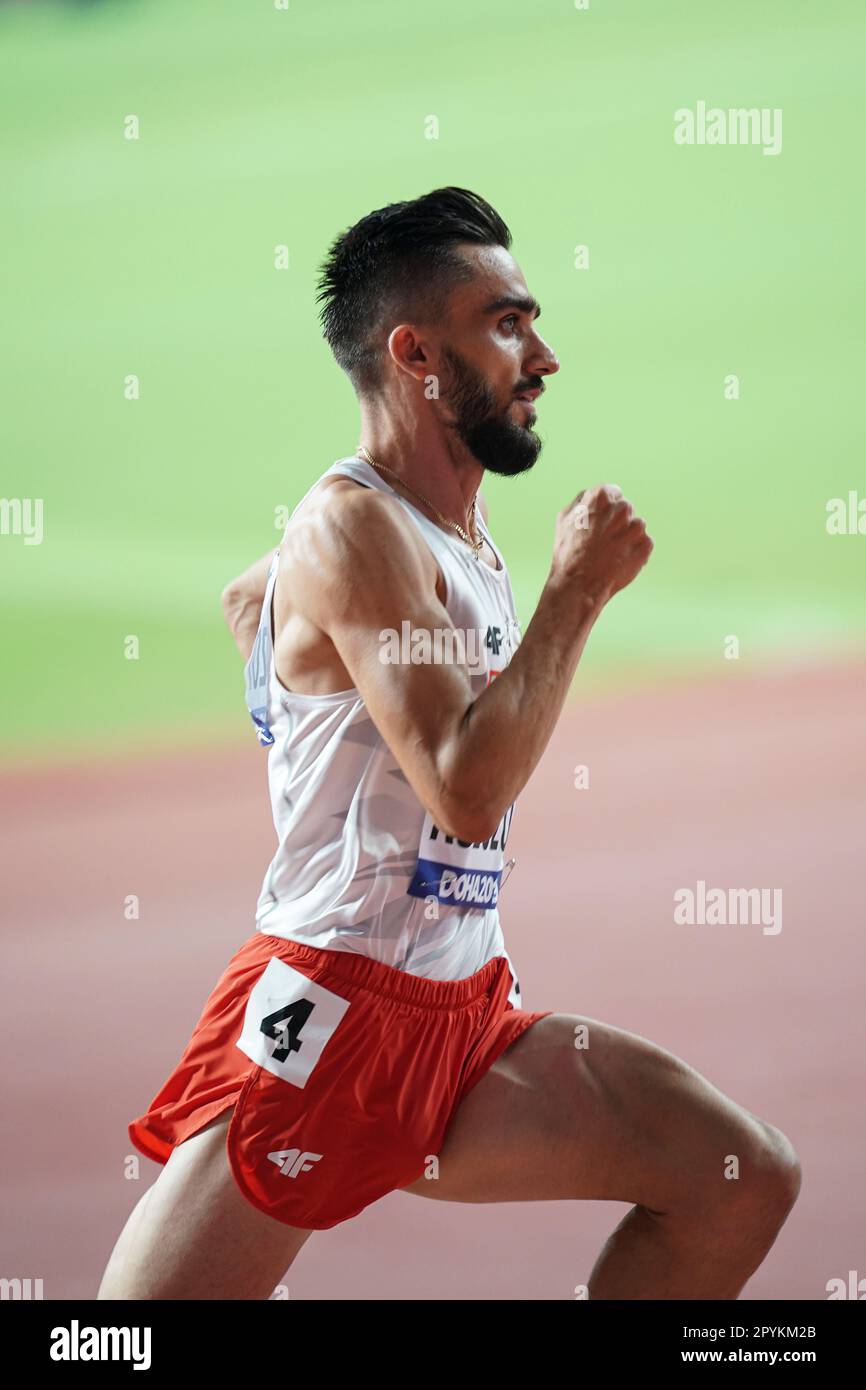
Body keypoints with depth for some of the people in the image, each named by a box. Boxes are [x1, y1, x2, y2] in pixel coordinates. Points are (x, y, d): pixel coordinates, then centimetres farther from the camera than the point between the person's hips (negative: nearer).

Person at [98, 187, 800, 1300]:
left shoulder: (460, 532, 14)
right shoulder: (355, 528, -14)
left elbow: (247, 599, 36)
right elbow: (468, 789, -25)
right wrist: (579, 588, -17)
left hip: (466, 1019, 9)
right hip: (331, 1012, -9)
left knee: (747, 1183, 2)